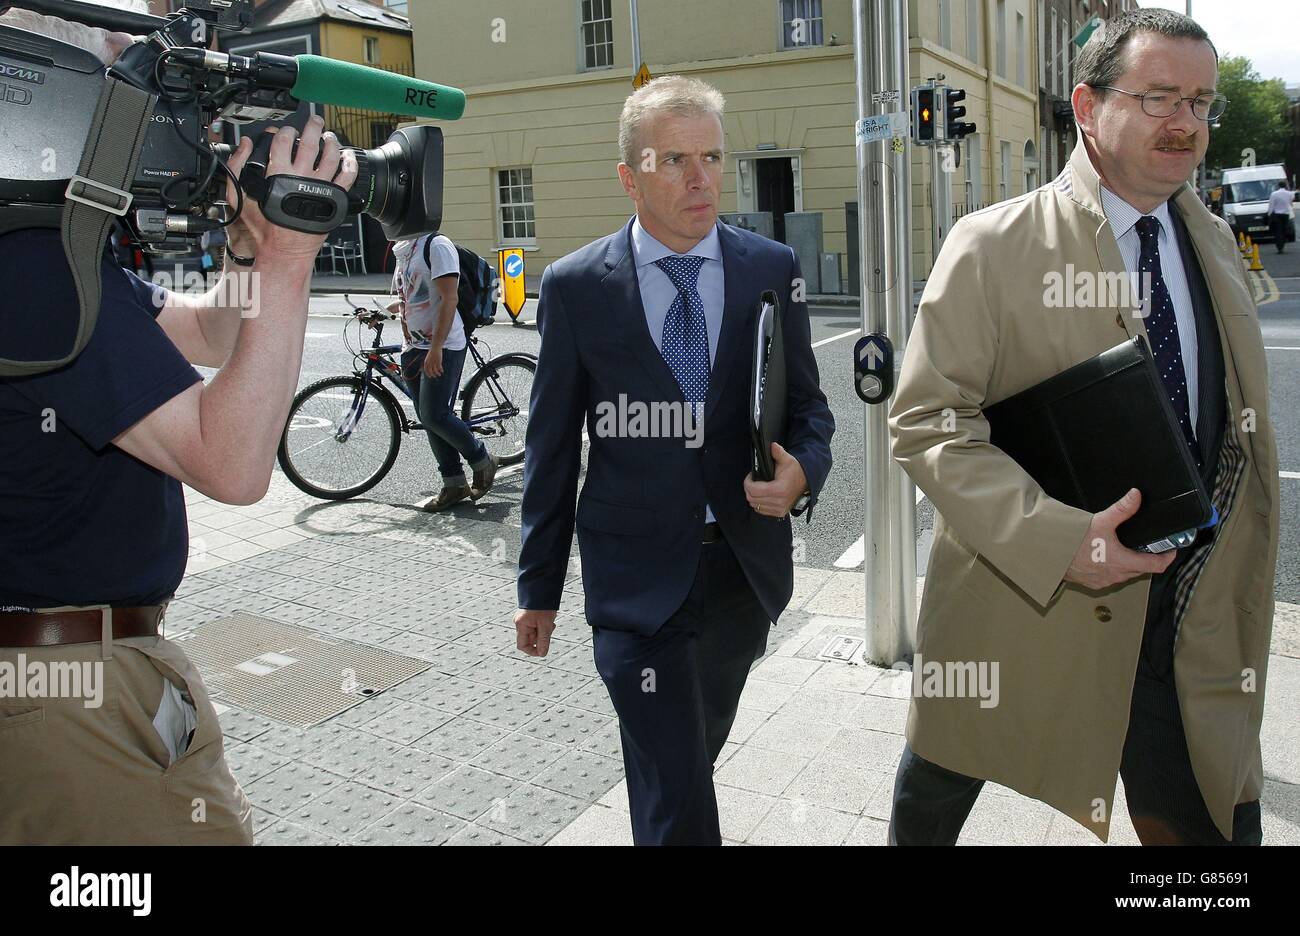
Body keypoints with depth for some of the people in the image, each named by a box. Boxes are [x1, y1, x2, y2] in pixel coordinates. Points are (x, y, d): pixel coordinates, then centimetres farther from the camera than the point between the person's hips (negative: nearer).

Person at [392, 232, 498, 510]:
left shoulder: (436, 245, -13)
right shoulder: (402, 249, 16)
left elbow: (449, 299, -20)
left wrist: (436, 348, -25)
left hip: (443, 348, -9)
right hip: (415, 347, 9)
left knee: (435, 416, -13)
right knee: (429, 419, 8)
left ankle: (482, 461, 9)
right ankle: (454, 484, 16)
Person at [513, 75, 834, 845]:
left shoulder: (772, 269, -1)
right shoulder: (575, 286, -6)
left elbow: (808, 405, 6)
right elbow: (553, 449, -1)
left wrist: (803, 470, -18)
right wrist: (539, 586, 3)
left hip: (747, 564, 3)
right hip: (639, 574, -3)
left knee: (696, 754, 24)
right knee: (676, 797, -3)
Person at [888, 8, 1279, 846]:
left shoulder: (1214, 242, 8)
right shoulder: (992, 246, -11)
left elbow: (1243, 425, 17)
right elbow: (926, 421, -17)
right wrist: (1059, 539, -27)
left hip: (1192, 620, 4)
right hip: (1024, 597, -4)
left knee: (1215, 822, 12)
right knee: (933, 794, 17)